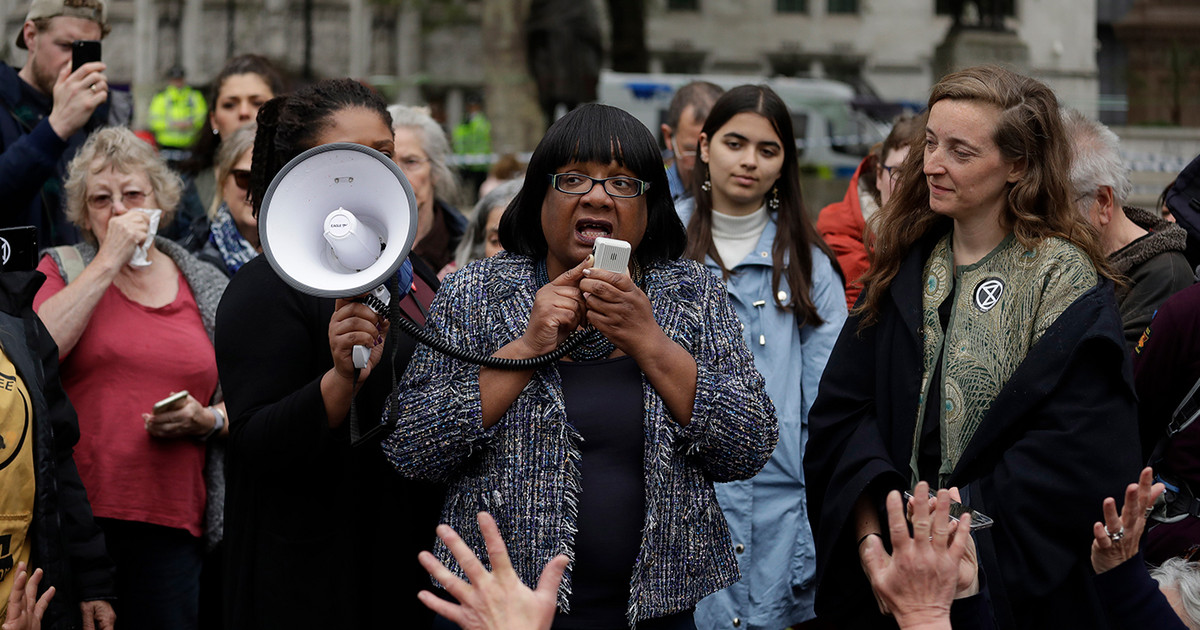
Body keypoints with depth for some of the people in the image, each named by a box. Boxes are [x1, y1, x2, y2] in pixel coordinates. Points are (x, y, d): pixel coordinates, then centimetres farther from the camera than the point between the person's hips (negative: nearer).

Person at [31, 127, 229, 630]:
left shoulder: (208, 291, 14)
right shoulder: (63, 271, 8)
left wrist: (207, 420, -5)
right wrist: (108, 262, -9)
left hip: (173, 522, 2)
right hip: (76, 515, -2)